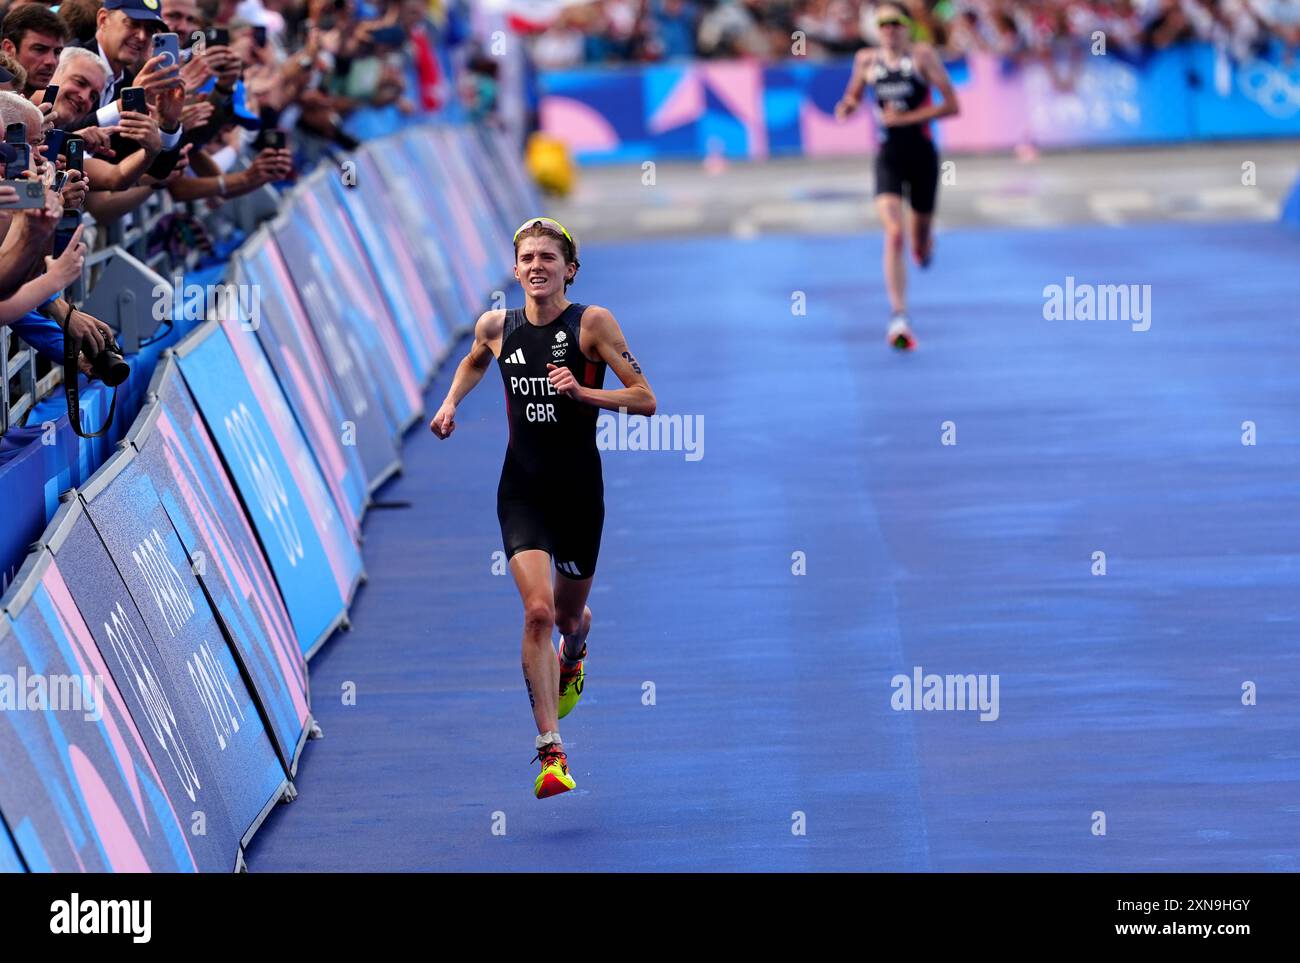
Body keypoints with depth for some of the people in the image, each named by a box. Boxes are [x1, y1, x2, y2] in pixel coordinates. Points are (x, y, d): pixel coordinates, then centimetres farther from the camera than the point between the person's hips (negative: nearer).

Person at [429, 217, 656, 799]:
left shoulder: (592, 323, -9)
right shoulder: (496, 327, 1)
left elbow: (645, 400, -10)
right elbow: (475, 361, 26)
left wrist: (583, 392, -23)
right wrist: (450, 403, 10)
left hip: (579, 490, -1)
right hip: (522, 491, 1)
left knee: (569, 614, 16)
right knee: (538, 609, -18)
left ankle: (573, 659, 57)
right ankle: (551, 753, -19)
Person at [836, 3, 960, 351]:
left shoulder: (923, 55, -6)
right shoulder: (866, 60, 4)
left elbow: (952, 105, -10)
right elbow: (852, 98, 19)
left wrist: (906, 118, -17)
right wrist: (847, 106, -7)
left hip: (922, 155, 0)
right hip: (887, 156, 0)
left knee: (921, 238, 13)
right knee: (893, 234, -18)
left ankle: (924, 244, 55)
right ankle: (899, 318, -24)